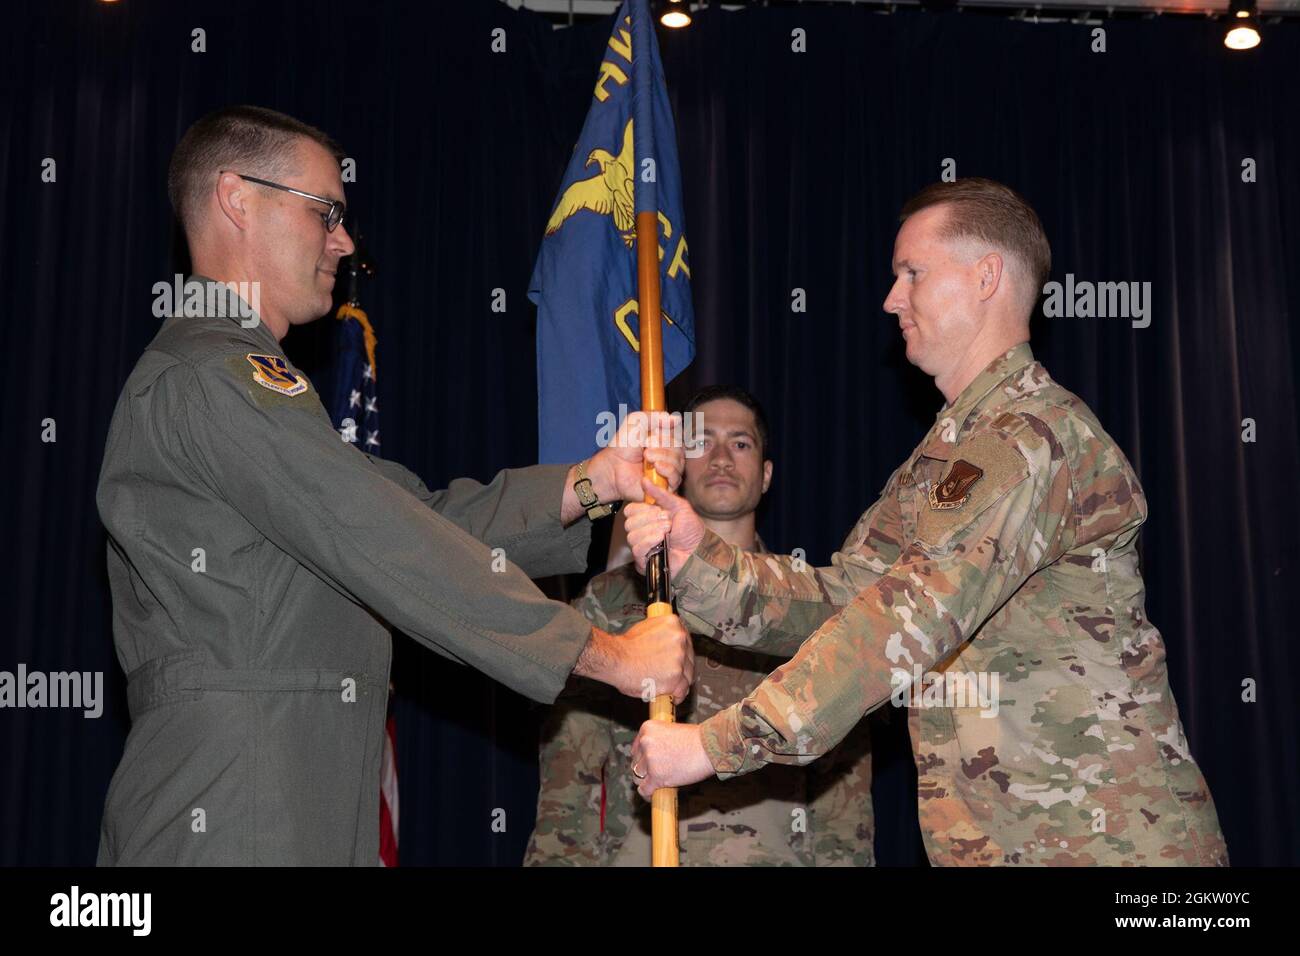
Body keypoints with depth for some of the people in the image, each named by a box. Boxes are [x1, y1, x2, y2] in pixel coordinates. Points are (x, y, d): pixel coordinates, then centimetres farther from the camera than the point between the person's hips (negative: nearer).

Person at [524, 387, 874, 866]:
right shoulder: (610, 602, 10)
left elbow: (844, 774, 9)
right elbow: (569, 771, 7)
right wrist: (564, 857, -4)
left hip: (777, 851, 1)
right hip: (640, 851, -1)